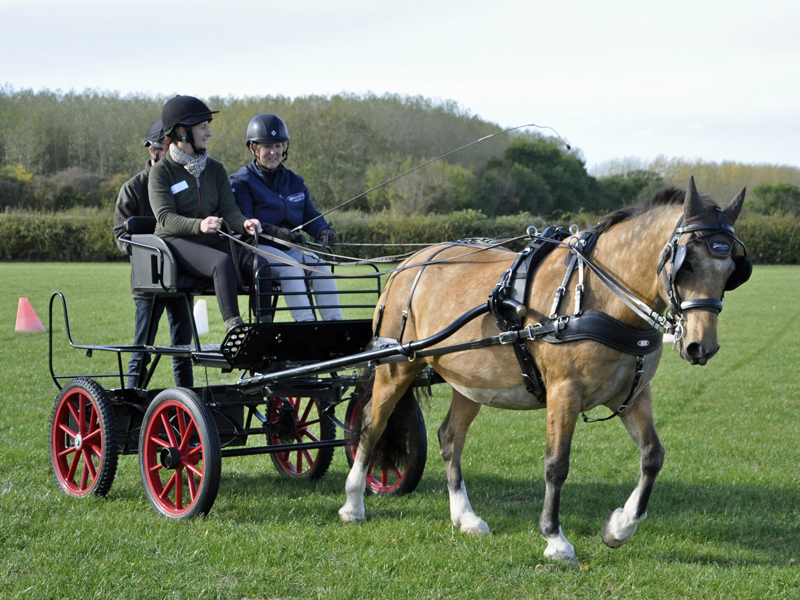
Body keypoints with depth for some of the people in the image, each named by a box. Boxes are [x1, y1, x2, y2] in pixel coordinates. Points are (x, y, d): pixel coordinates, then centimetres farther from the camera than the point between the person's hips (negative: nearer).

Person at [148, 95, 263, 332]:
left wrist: (244, 223, -20)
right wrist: (198, 225, -33)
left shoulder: (215, 169, 16)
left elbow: (228, 209, 5)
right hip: (176, 242, -5)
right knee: (223, 262, -36)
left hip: (212, 241, 5)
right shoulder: (162, 171, -1)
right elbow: (165, 218, -13)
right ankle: (233, 326, -44)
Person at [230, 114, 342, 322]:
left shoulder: (295, 182, 20)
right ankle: (305, 324, -43)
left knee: (320, 266, -22)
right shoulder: (242, 182, 1)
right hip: (258, 249, -5)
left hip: (291, 249, 5)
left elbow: (310, 215, 14)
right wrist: (271, 231, -31)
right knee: (290, 268, -33)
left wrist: (324, 231, -10)